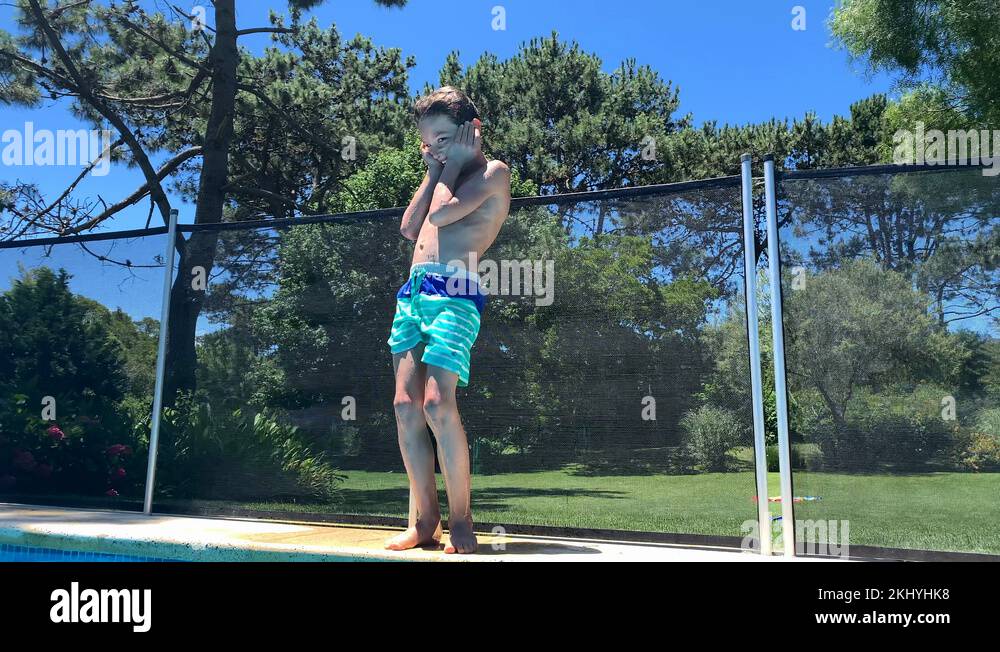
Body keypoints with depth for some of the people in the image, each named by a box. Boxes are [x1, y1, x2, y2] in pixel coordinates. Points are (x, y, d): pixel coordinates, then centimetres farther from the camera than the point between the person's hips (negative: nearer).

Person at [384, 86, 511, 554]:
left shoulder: (493, 172, 3)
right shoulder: (445, 177, 27)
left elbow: (442, 215, -10)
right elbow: (409, 229, 17)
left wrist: (454, 163, 4)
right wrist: (433, 171, 16)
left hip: (454, 292, -8)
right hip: (413, 291, 8)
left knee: (437, 403, -20)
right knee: (406, 405, -2)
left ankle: (461, 520, -9)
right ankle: (424, 521, 4)